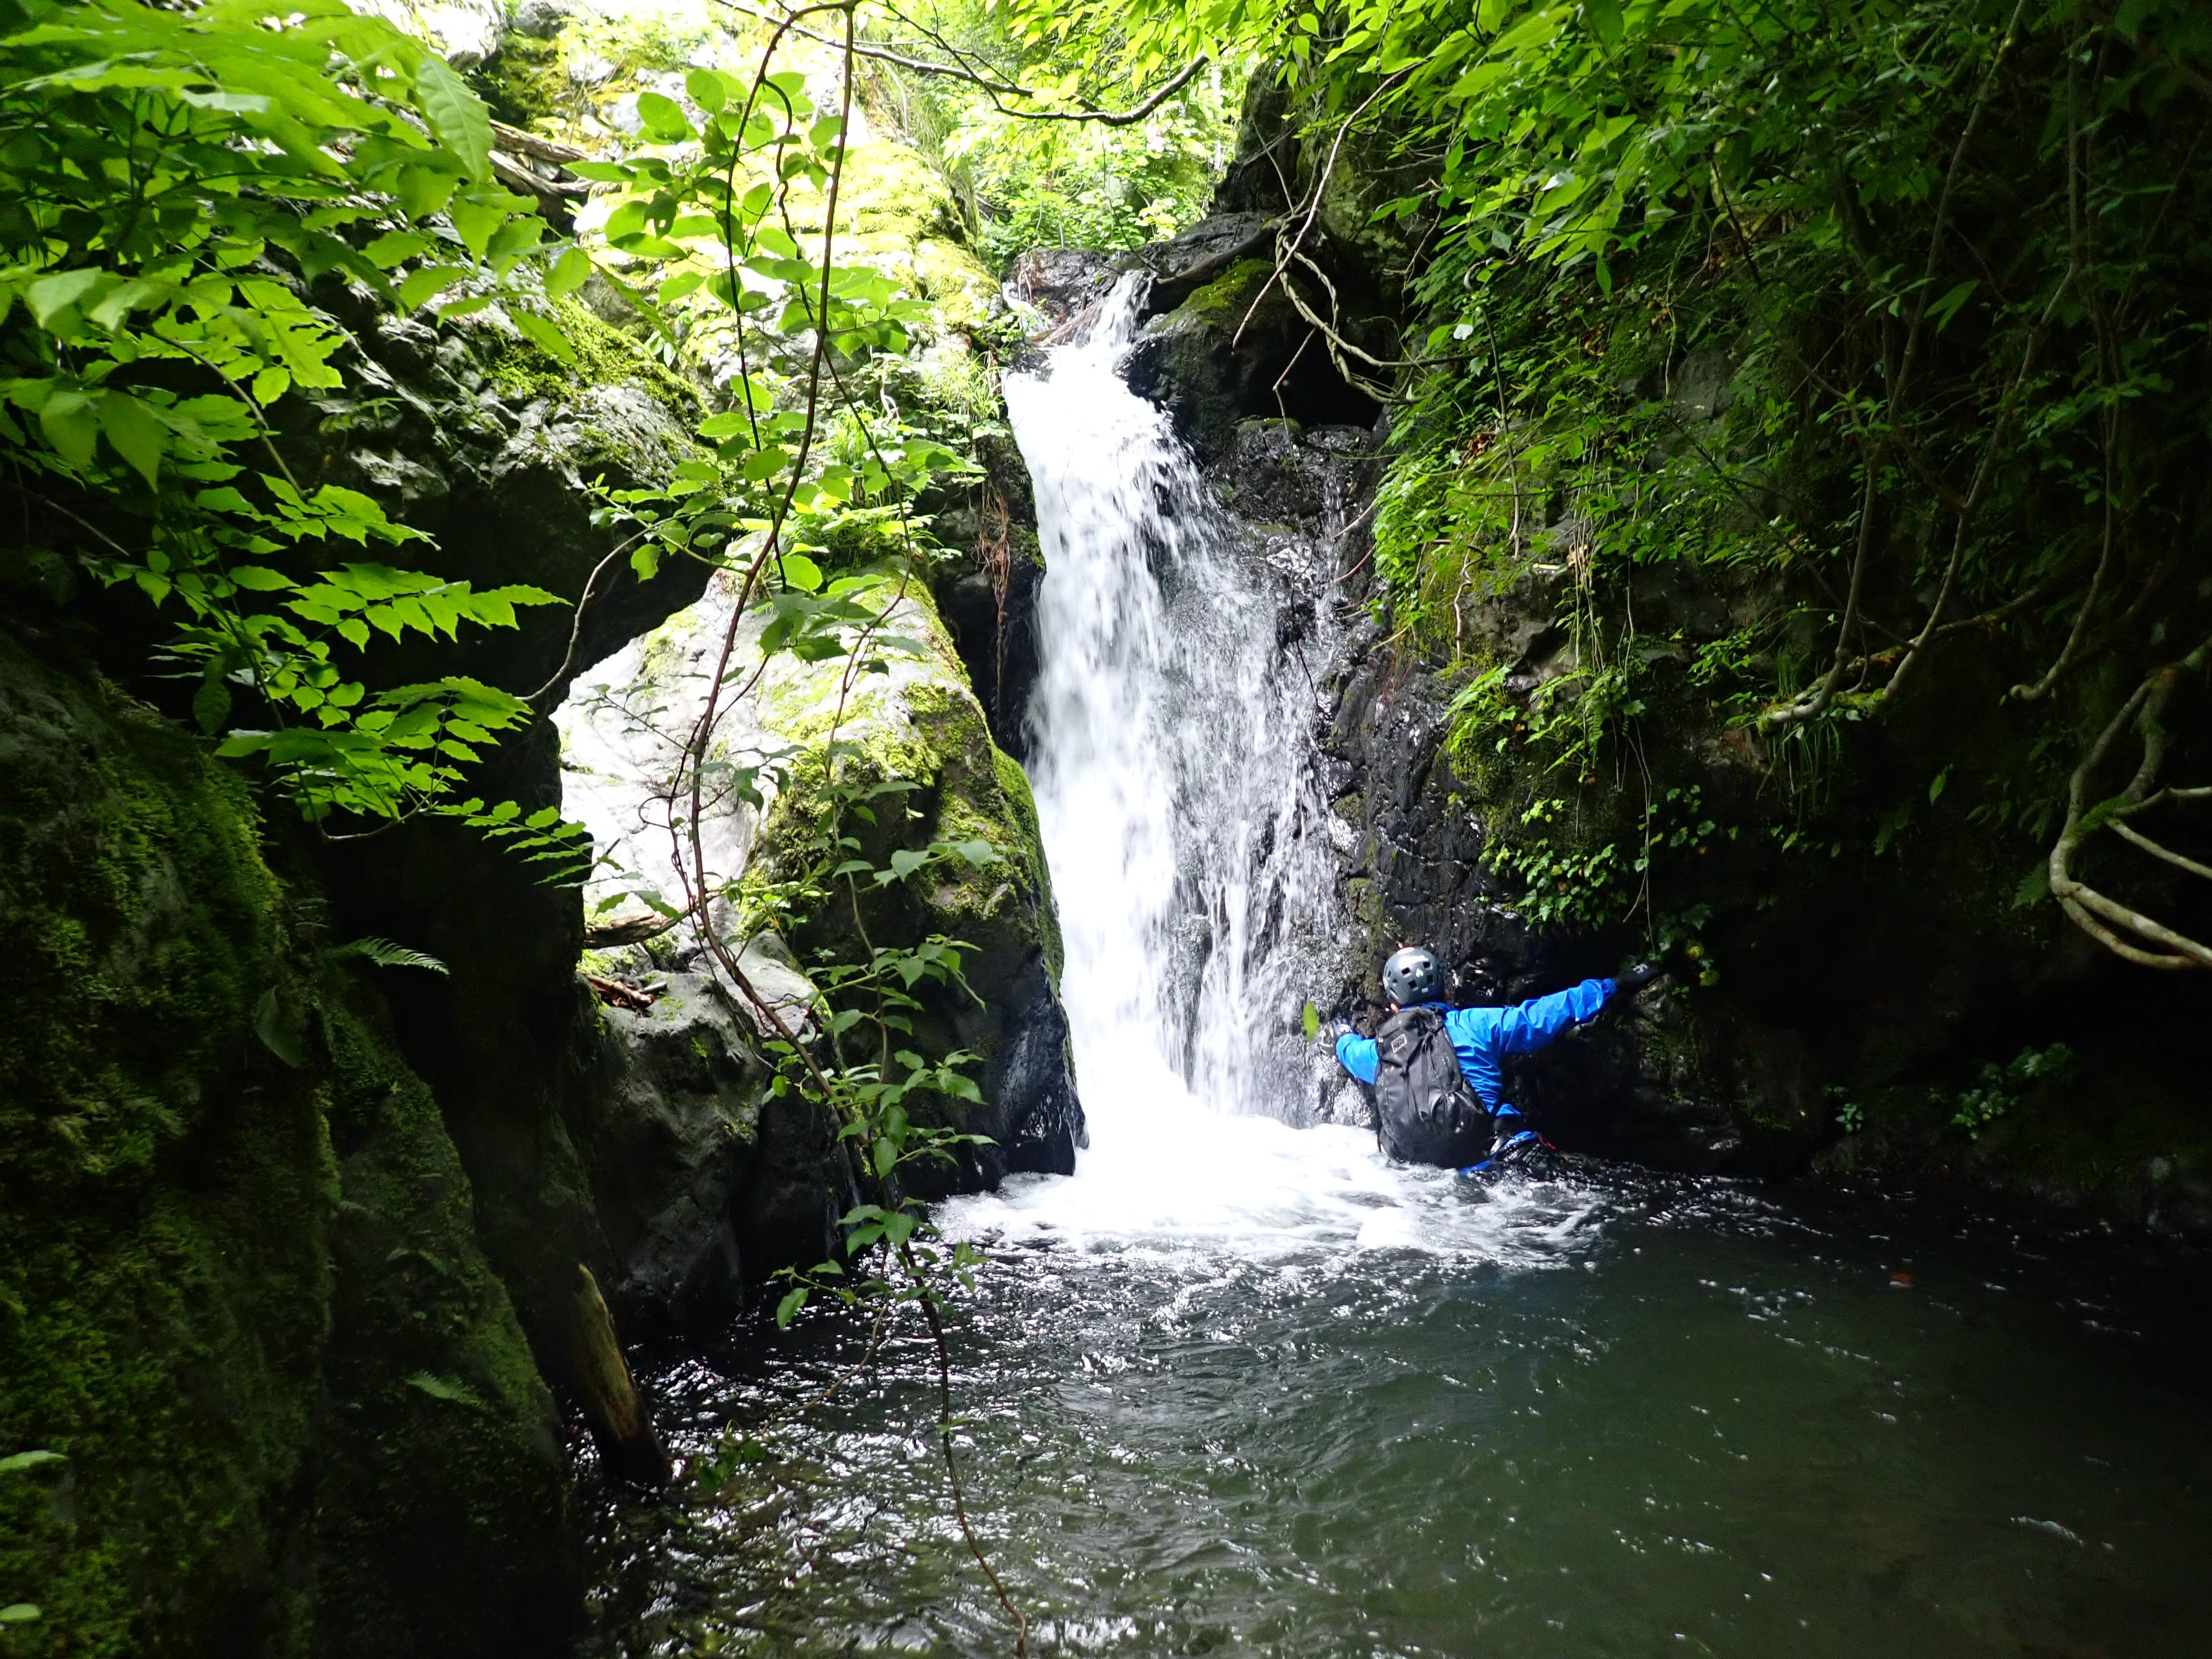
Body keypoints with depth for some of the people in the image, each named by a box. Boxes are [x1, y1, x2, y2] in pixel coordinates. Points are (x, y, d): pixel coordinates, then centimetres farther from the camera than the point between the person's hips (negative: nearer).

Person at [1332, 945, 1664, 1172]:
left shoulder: (1378, 1051, 11)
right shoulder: (1470, 1026, 0)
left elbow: (1351, 1050, 36)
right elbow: (1542, 1014, 3)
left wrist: (1344, 1035, 62)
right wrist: (1616, 986, 12)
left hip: (1420, 1171, 4)